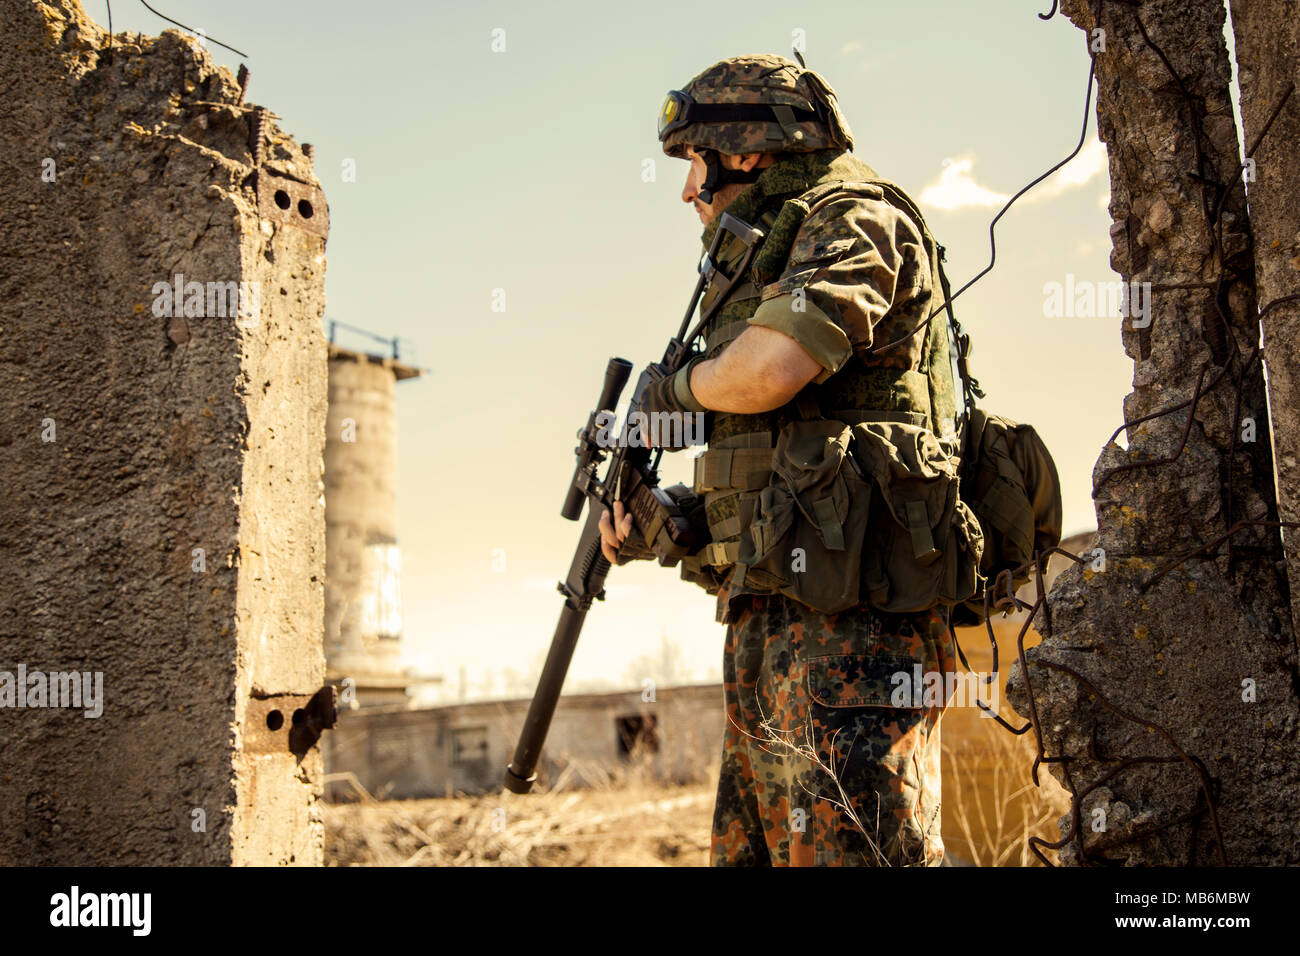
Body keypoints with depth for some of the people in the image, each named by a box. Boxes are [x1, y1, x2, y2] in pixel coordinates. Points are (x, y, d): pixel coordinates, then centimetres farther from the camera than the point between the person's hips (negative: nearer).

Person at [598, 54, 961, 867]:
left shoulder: (854, 220, -2)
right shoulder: (773, 259, 26)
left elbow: (770, 369, -23)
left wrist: (680, 388, -1)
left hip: (846, 623, -10)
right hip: (770, 621, 10)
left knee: (850, 850, -11)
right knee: (751, 850, 12)